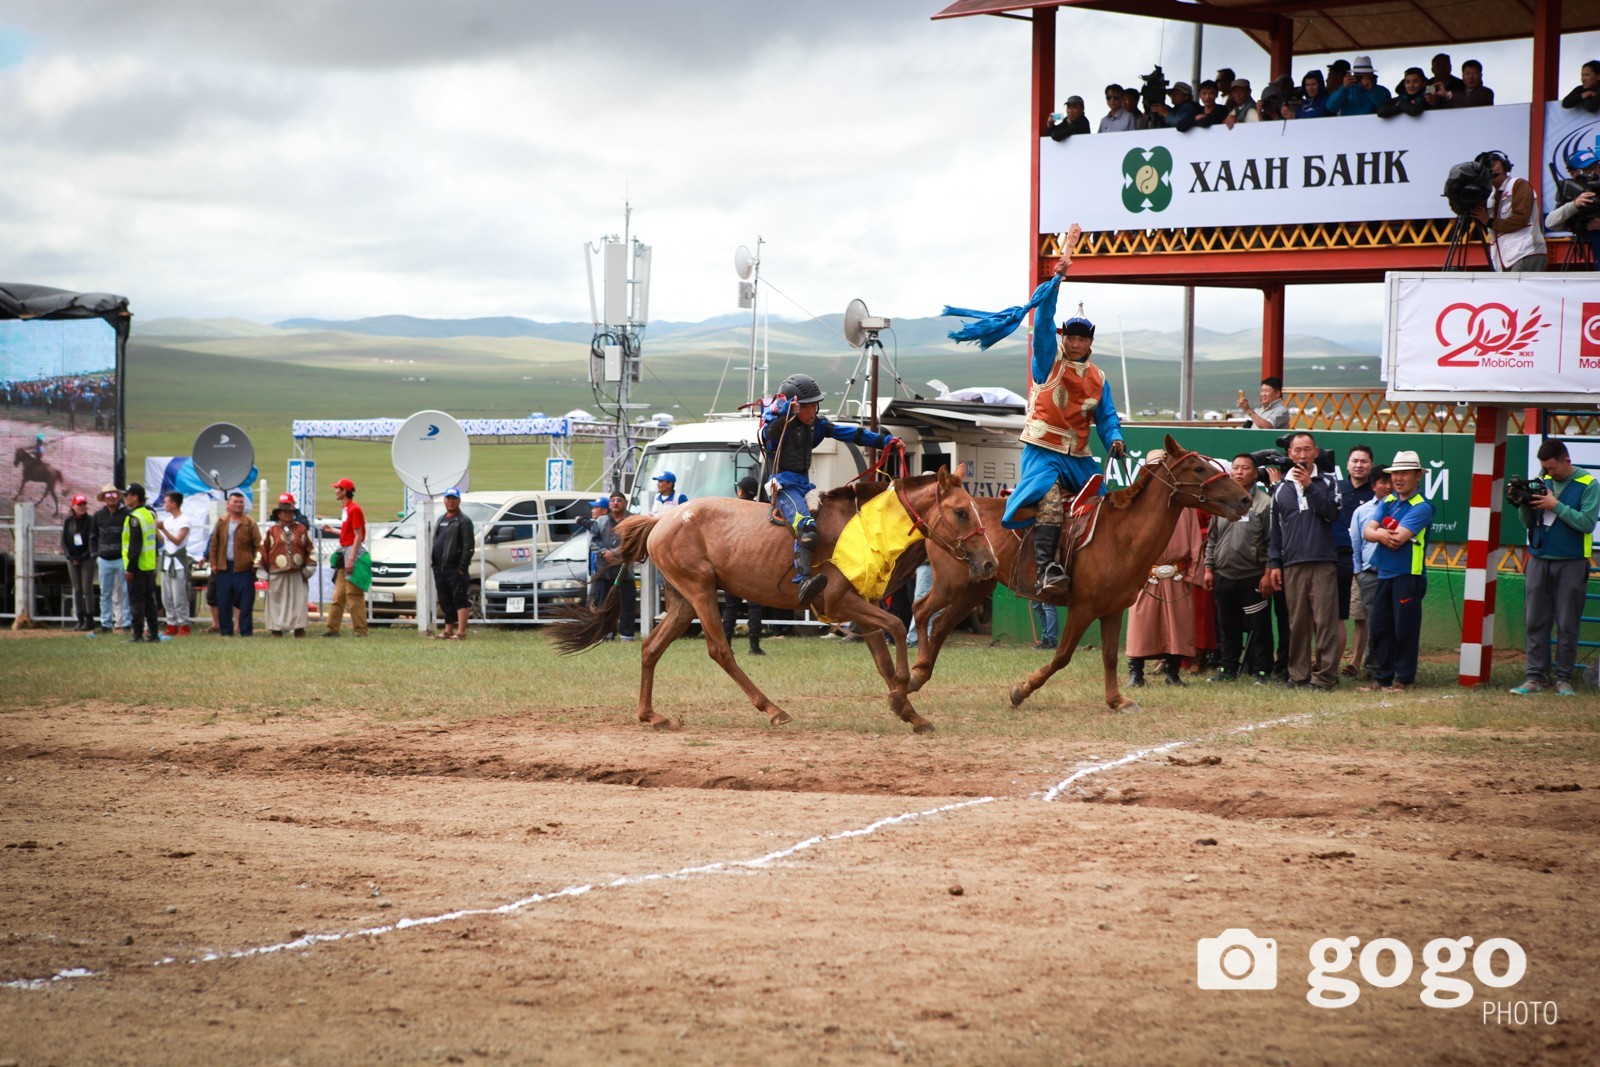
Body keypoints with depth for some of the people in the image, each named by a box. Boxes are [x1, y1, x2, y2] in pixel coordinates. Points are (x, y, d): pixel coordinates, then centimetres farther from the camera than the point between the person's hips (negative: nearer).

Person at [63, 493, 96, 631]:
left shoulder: (90, 521, -5)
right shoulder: (68, 521, 6)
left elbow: (93, 541, -7)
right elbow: (64, 541, 7)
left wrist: (82, 557, -12)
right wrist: (71, 557, -5)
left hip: (87, 559, -4)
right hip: (72, 560, 4)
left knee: (87, 589, -7)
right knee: (77, 589, 6)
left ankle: (89, 619, -3)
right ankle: (80, 620, 10)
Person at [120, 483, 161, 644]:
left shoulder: (135, 517, -15)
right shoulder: (149, 514, 13)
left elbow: (135, 545, -20)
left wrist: (130, 567, -19)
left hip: (138, 567, -9)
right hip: (150, 566, 9)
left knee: (136, 601, -5)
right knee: (149, 600, 11)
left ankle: (138, 634, -5)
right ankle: (152, 633, 13)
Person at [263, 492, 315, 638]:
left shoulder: (301, 529, 9)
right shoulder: (271, 530, 2)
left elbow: (310, 549, 12)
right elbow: (262, 549, 2)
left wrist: (310, 566, 5)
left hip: (297, 574, 2)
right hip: (277, 575, -2)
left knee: (299, 602, 2)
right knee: (277, 603, 1)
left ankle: (299, 629, 9)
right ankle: (277, 630, 7)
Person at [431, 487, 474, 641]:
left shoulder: (463, 521, -4)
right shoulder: (440, 520, 21)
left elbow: (468, 546, -11)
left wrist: (462, 567, -17)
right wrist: (433, 564, 13)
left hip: (455, 569, -8)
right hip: (440, 569, 8)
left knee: (460, 600, -9)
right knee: (445, 602, 11)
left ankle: (461, 632, -12)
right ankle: (448, 631, 18)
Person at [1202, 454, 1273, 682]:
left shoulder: (1265, 503, -4)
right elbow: (1212, 538, 16)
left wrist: (1268, 572, -11)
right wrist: (1209, 568, 10)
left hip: (1253, 577, -5)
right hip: (1224, 576, 5)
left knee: (1258, 627, -2)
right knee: (1227, 627, 11)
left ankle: (1261, 671, 4)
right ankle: (1228, 667, 20)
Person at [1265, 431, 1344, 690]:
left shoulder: (1328, 482, 9)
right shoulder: (1281, 489, 15)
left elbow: (1332, 513, -7)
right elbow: (1274, 530, 16)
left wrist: (1309, 486, -9)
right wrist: (1273, 563, 8)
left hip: (1323, 562, -2)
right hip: (1292, 565, 2)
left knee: (1325, 620, -8)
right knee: (1297, 623, 2)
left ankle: (1325, 675, -7)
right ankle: (1299, 676, 7)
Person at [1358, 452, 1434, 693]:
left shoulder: (1421, 507, -9)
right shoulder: (1388, 501, 13)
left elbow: (1397, 539, -19)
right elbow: (1367, 531, 3)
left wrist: (1380, 533, -2)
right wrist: (1382, 534, -17)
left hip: (1409, 576, -7)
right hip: (1384, 574, 7)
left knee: (1404, 630, -2)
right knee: (1379, 628, 8)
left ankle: (1404, 679, 4)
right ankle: (1381, 677, 15)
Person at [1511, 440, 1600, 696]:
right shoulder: (1542, 481, 7)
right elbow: (1529, 523, 10)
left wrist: (1555, 505, -17)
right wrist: (1525, 504, -9)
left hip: (1571, 563, -4)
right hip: (1539, 560, 4)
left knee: (1567, 624, 1)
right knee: (1535, 621, 2)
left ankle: (1564, 677, 9)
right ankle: (1536, 675, 7)